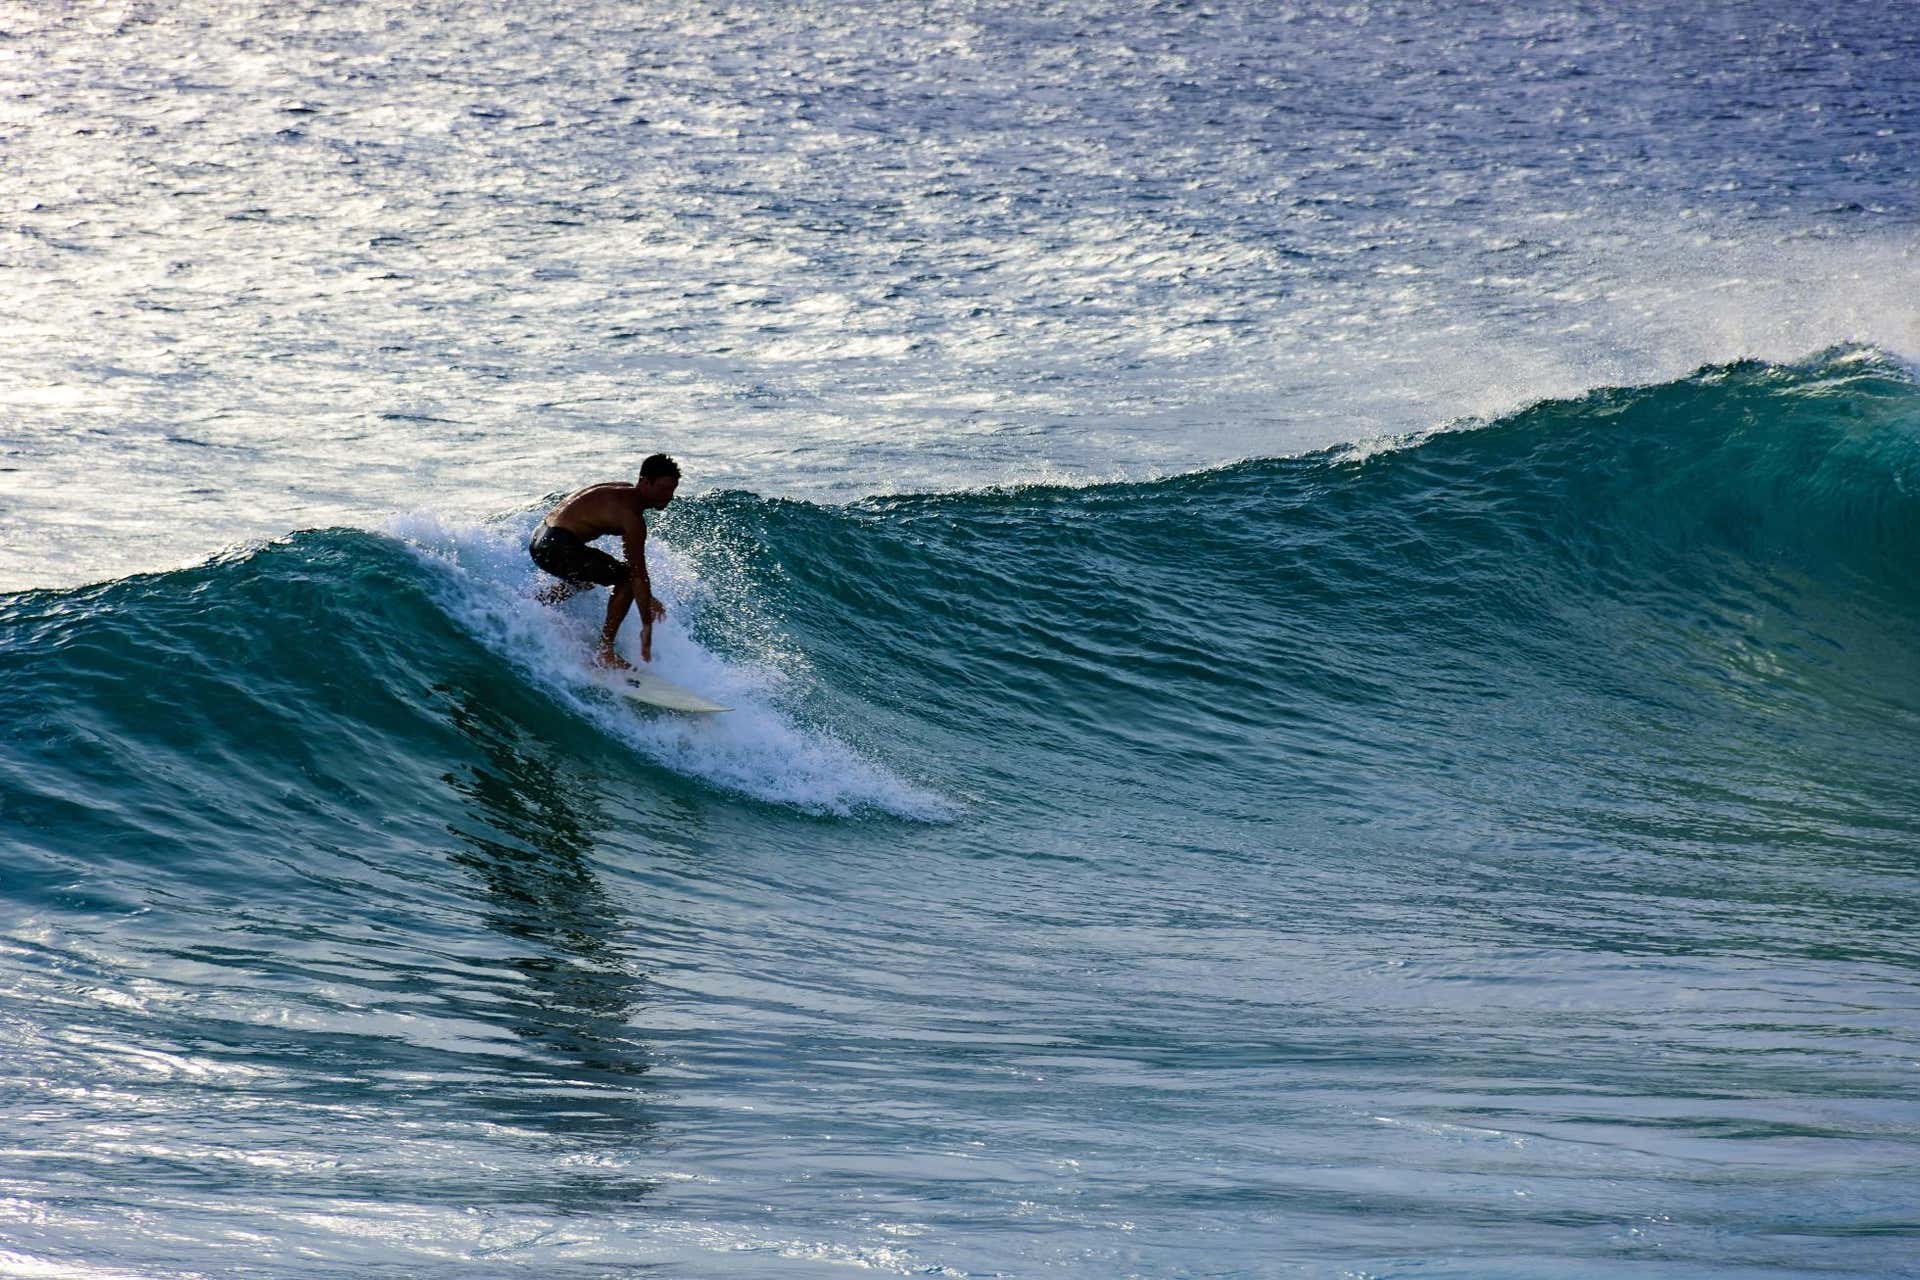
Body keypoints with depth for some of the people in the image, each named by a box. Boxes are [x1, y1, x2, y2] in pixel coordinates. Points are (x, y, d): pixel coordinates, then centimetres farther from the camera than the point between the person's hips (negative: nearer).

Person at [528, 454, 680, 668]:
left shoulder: (627, 495, 13)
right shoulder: (631, 514, -18)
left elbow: (632, 558, 22)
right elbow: (638, 574, -18)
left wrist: (648, 599, 22)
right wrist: (647, 625, -16)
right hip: (557, 547, -11)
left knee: (588, 576, 38)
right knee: (629, 578, -11)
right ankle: (605, 651, -9)